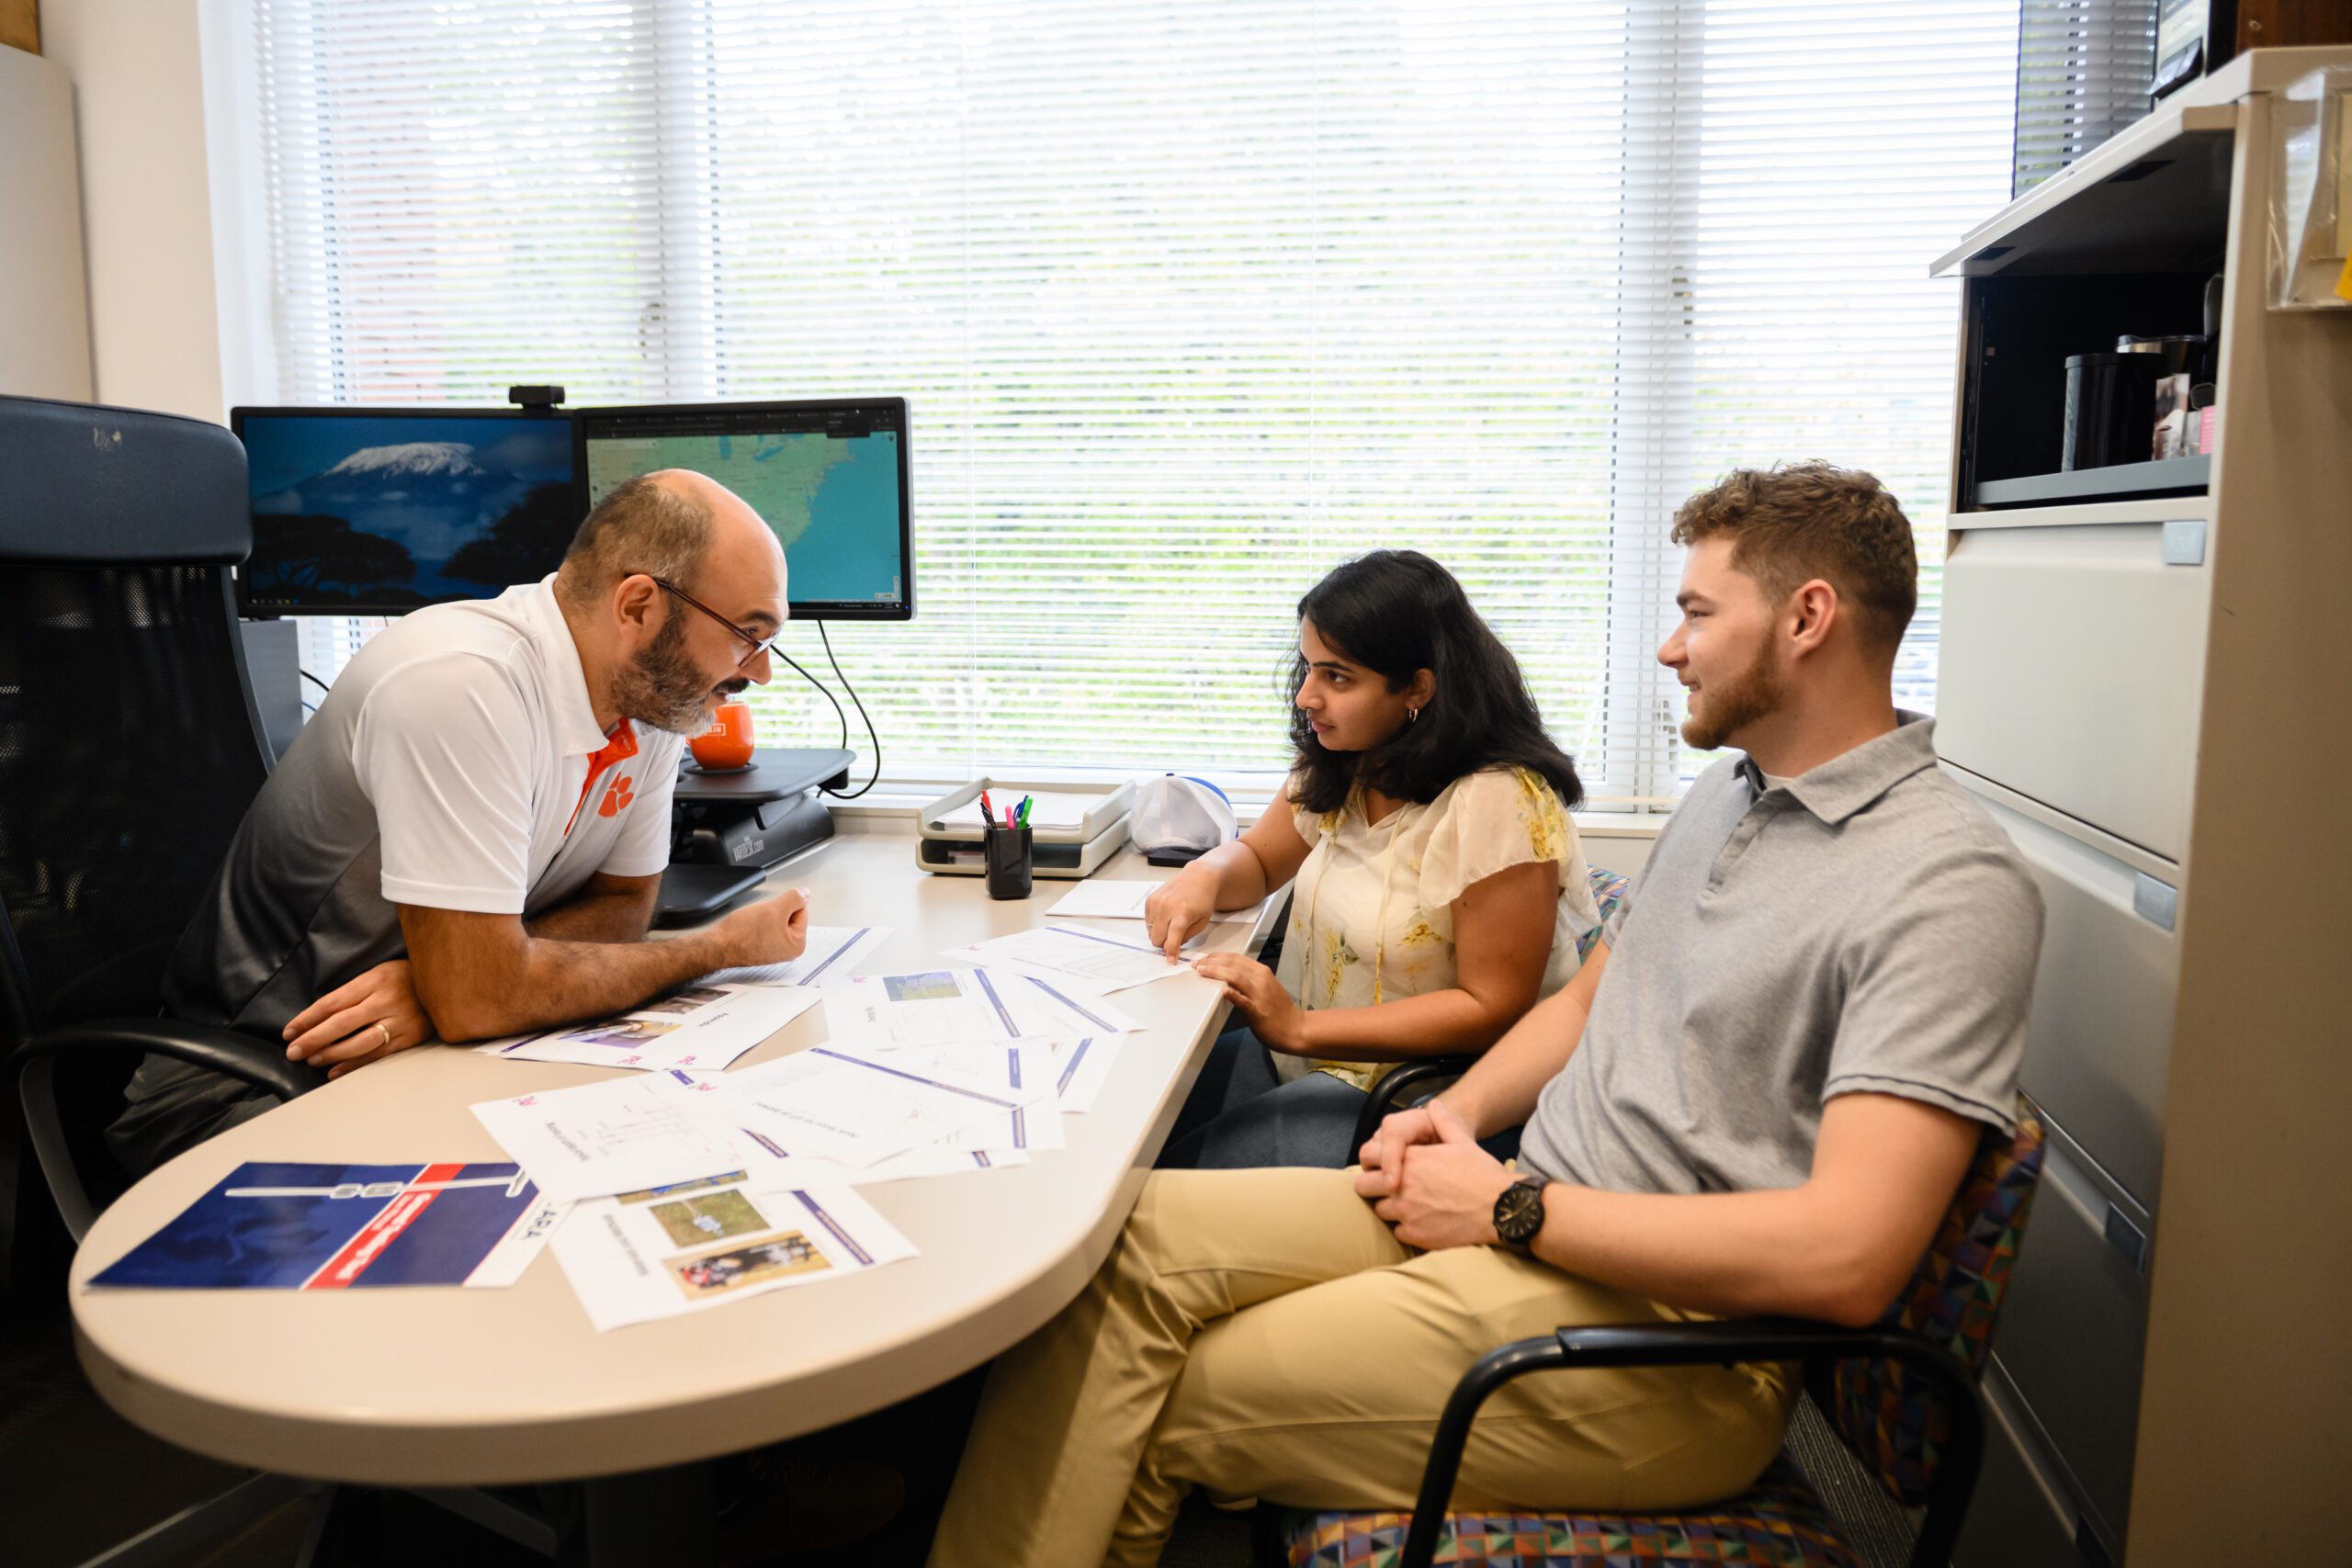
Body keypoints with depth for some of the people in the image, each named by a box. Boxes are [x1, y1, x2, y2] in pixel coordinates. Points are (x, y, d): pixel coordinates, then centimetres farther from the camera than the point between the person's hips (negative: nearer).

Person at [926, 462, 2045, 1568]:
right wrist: (1460, 1115, 3)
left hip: (1668, 1330, -8)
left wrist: (1511, 1208, -16)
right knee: (1123, 1236, -11)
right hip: (1518, 1208, 8)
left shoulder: (1949, 883, -15)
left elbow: (1847, 1254, -24)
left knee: (1168, 1409, -15)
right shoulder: (1725, 792, 15)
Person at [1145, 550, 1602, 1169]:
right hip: (1297, 1052, 8)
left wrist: (1300, 1027, -23)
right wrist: (1206, 874, -7)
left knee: (1164, 1187, -22)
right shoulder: (1337, 769, 4)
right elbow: (1257, 857, 19)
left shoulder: (1498, 803, -21)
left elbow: (1493, 1009, -19)